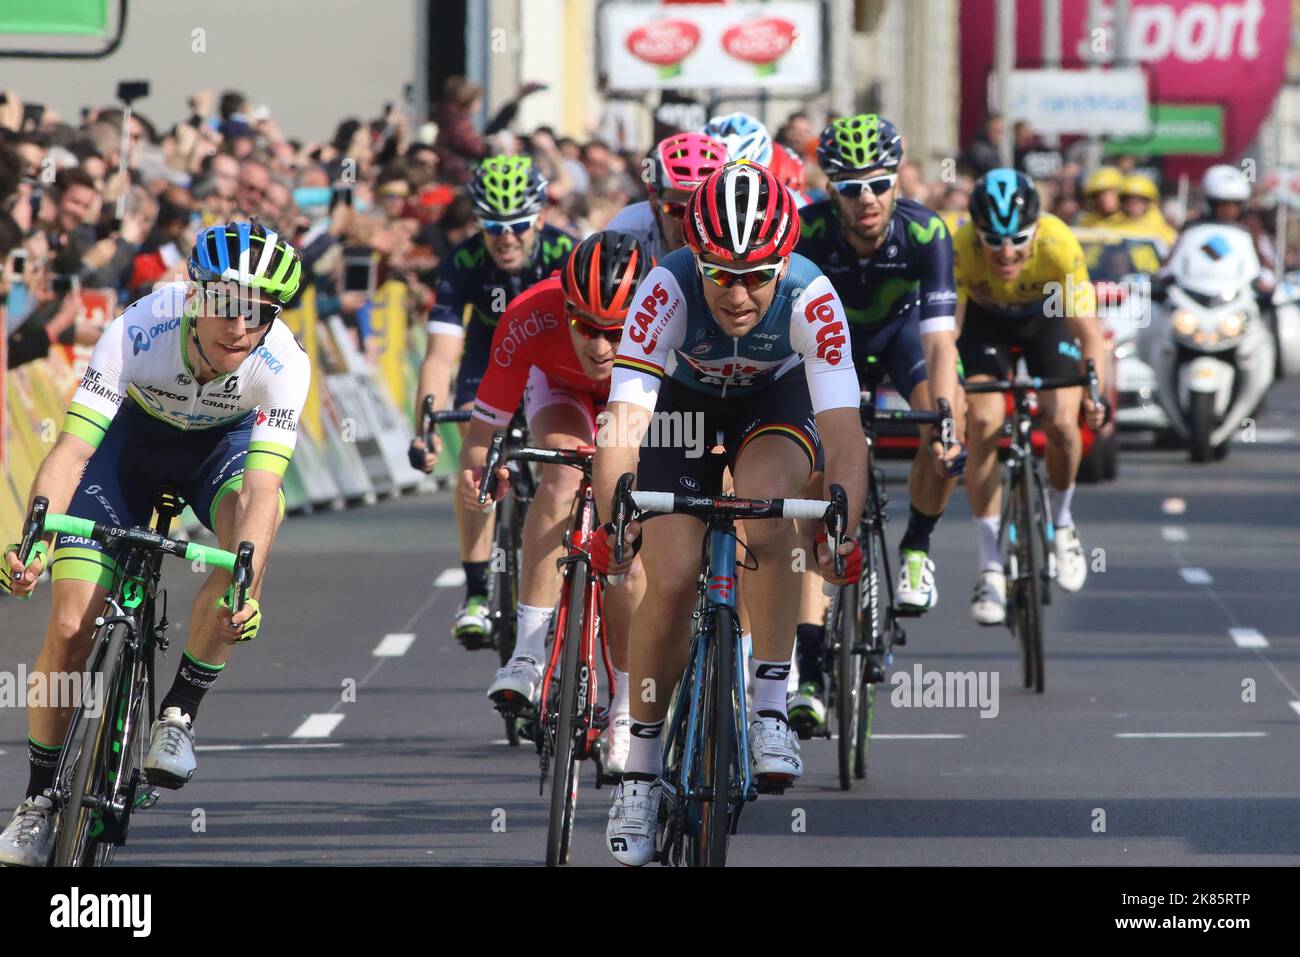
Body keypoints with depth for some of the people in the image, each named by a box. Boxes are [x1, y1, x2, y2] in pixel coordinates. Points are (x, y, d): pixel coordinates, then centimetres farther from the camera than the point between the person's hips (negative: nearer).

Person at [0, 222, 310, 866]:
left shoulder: (284, 364, -34)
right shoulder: (139, 331, -36)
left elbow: (261, 487, -42)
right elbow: (72, 450, -39)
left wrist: (244, 585, -58)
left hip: (224, 440, 0)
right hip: (133, 432, 0)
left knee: (253, 522, -35)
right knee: (70, 629, -12)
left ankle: (177, 715, -17)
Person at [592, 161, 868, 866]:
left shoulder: (810, 299, -35)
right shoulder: (668, 291, -36)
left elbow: (841, 427, -38)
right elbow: (626, 417, -41)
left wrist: (843, 528, -53)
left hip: (776, 398, 0)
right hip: (683, 399, 0)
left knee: (765, 503, -32)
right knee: (671, 582, -13)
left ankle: (770, 708, -20)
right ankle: (641, 762, 6)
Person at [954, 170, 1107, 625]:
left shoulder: (1059, 245, -37)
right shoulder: (960, 247, -36)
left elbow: (1089, 331, -36)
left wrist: (1096, 393, -51)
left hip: (1047, 315, 0)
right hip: (985, 318, 0)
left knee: (1062, 423, -18)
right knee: (983, 425, -19)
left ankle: (1061, 523, 14)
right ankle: (991, 567, -9)